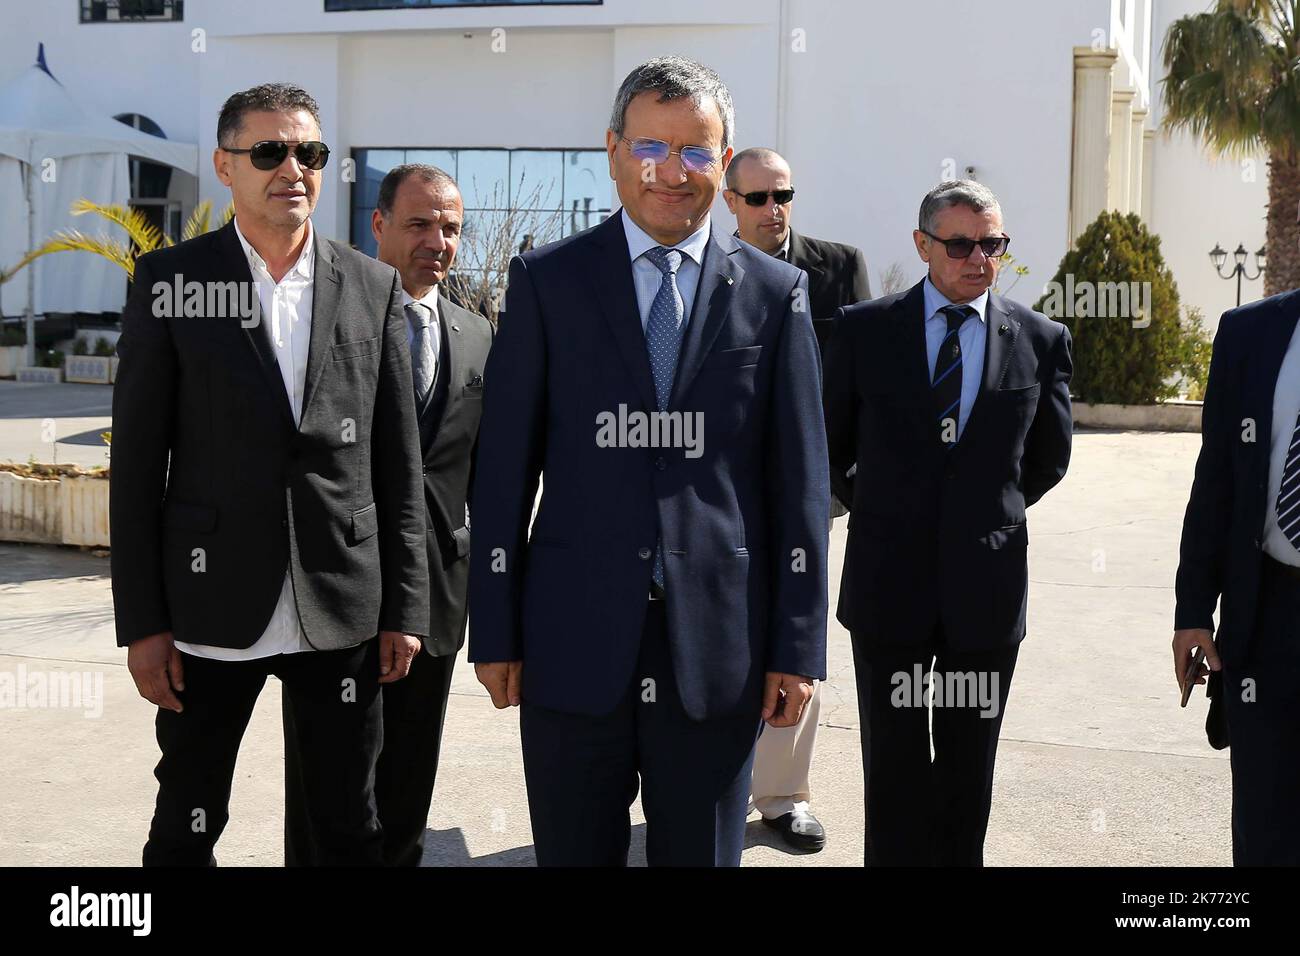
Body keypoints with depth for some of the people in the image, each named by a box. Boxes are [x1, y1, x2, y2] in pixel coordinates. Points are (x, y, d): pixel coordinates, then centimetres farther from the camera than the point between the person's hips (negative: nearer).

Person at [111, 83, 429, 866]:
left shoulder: (374, 287, 5)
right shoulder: (171, 281, -1)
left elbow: (398, 463, 6)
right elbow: (137, 459, -2)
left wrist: (404, 606, 3)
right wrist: (140, 620, -5)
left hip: (342, 612, 2)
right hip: (211, 611, -1)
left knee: (352, 830, 12)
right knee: (186, 829, 11)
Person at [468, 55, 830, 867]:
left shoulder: (775, 293, 3)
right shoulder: (547, 281, 2)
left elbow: (800, 481, 2)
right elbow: (504, 467, 1)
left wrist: (798, 647, -1)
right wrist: (495, 632, -1)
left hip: (718, 647, 0)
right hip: (573, 643, 0)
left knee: (702, 854, 12)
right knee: (574, 853, 12)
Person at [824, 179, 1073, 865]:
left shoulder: (1041, 340, 1)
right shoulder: (865, 328, -1)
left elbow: (1049, 459, 13)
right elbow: (831, 444, 10)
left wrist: (990, 514, 12)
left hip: (985, 583, 1)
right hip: (888, 578, -1)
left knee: (969, 765, 12)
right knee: (893, 761, 9)